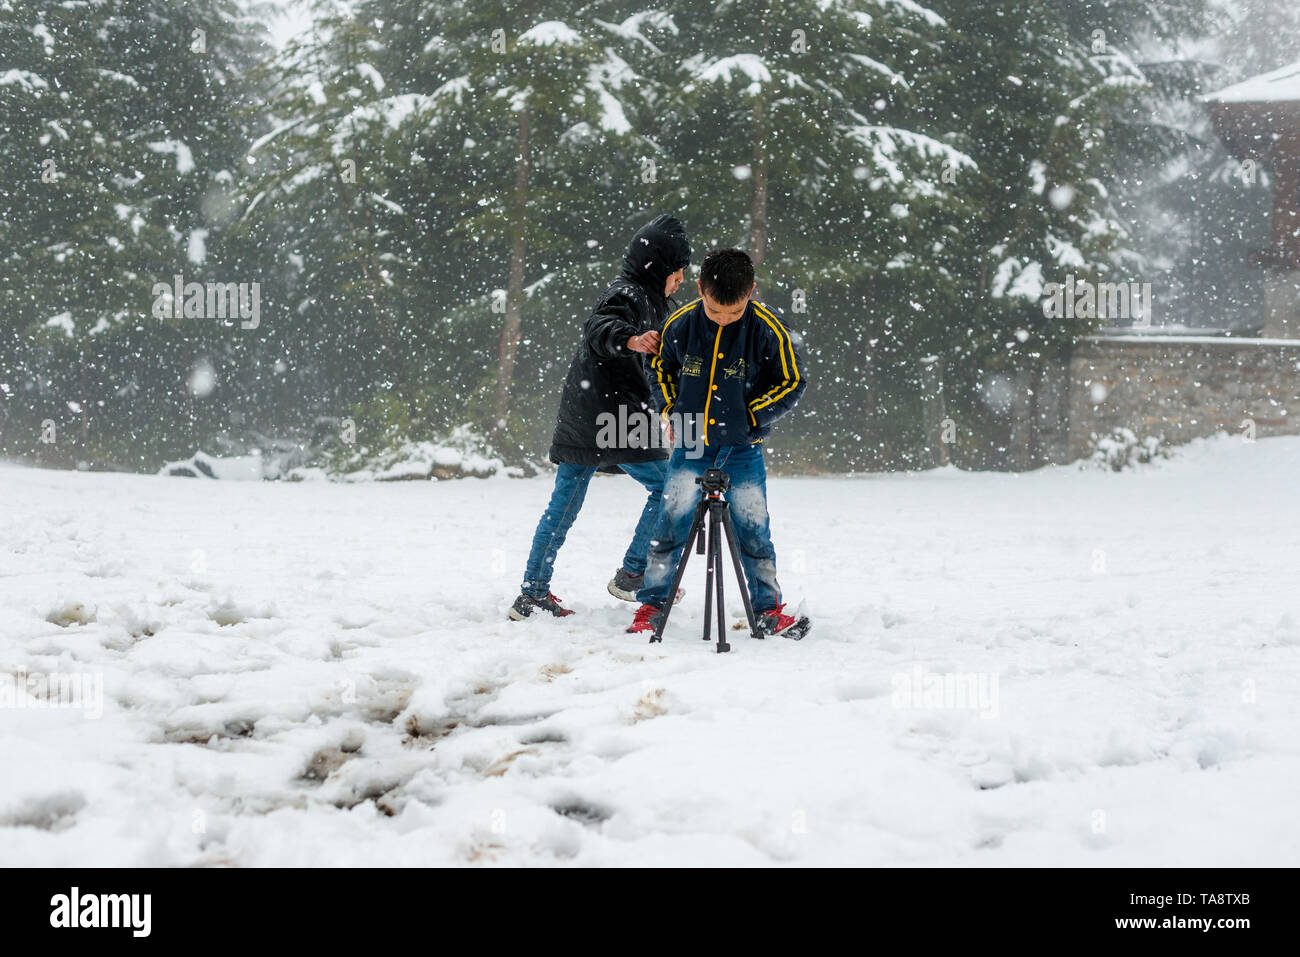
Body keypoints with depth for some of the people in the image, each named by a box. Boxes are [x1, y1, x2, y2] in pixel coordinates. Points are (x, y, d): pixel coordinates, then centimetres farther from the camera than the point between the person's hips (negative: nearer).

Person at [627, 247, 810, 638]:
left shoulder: (768, 329, -14)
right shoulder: (680, 324, -8)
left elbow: (793, 382, -2)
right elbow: (660, 368, 13)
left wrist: (751, 416, -9)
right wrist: (670, 411, 2)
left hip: (743, 451, -1)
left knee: (753, 531, -1)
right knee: (670, 526, -3)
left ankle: (768, 609, 12)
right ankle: (651, 606, 6)